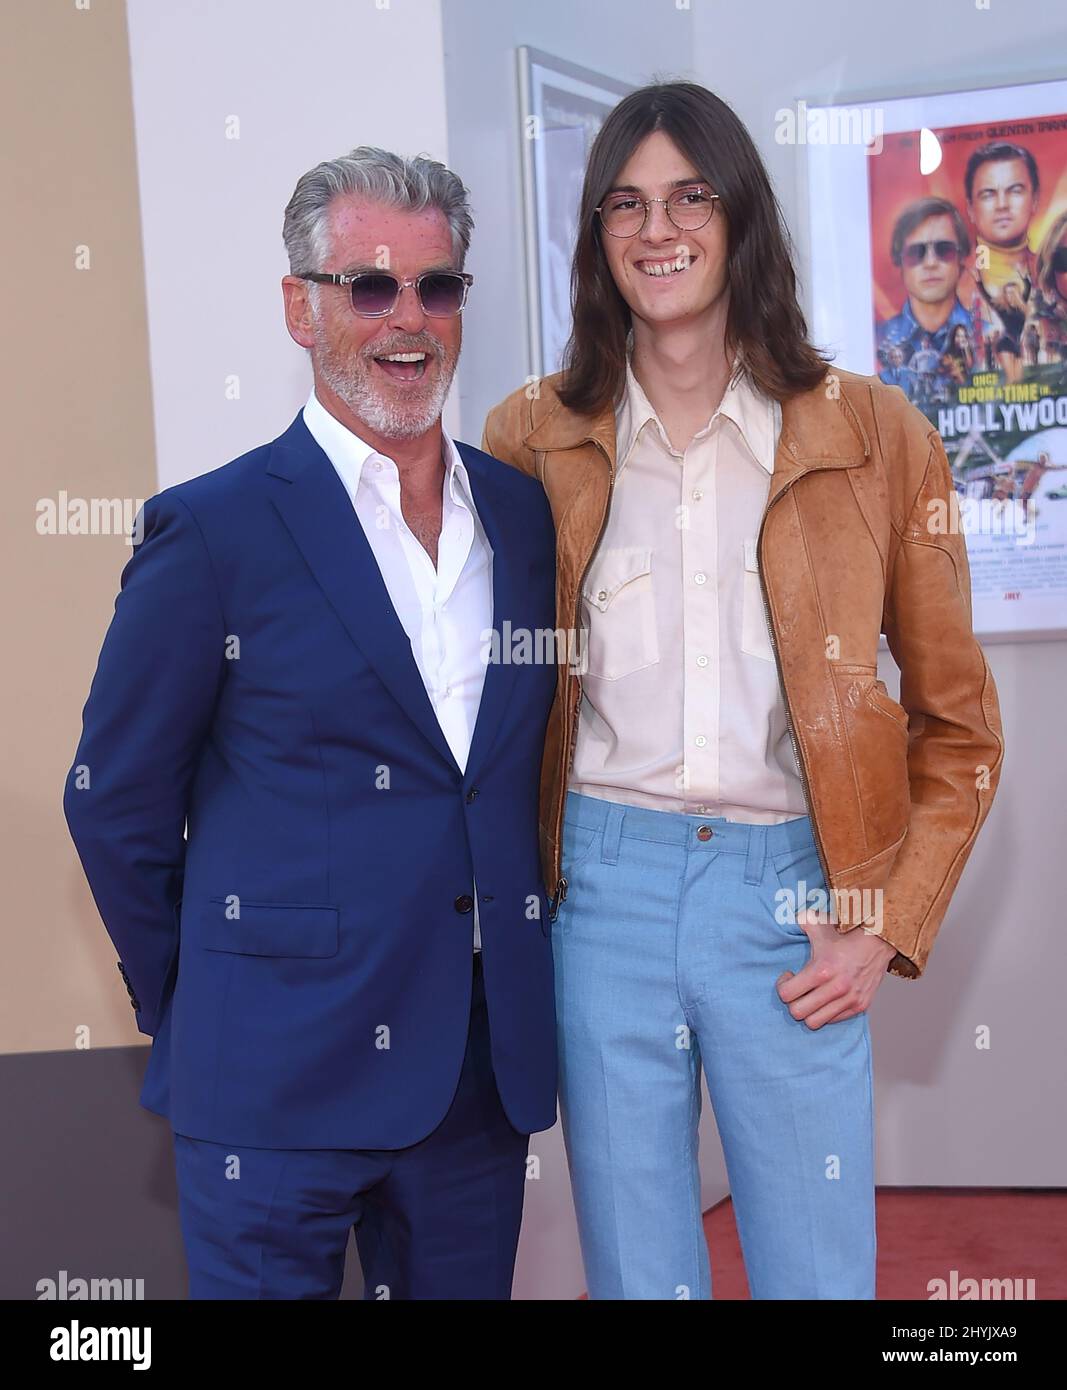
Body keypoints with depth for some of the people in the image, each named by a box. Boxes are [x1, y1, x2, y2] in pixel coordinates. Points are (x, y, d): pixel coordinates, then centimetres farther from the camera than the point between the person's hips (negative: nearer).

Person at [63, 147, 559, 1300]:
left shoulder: (526, 514, 7)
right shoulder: (211, 531, -8)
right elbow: (114, 798, -2)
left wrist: (517, 973, 9)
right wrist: (190, 1018, 3)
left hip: (487, 1065, 5)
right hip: (281, 1078, -4)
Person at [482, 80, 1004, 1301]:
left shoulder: (872, 435, 1)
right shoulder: (532, 440, 4)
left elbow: (956, 718, 6)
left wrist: (894, 925, -1)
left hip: (788, 893, 0)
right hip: (601, 888, 1)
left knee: (818, 1272, 8)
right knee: (634, 1269, 13)